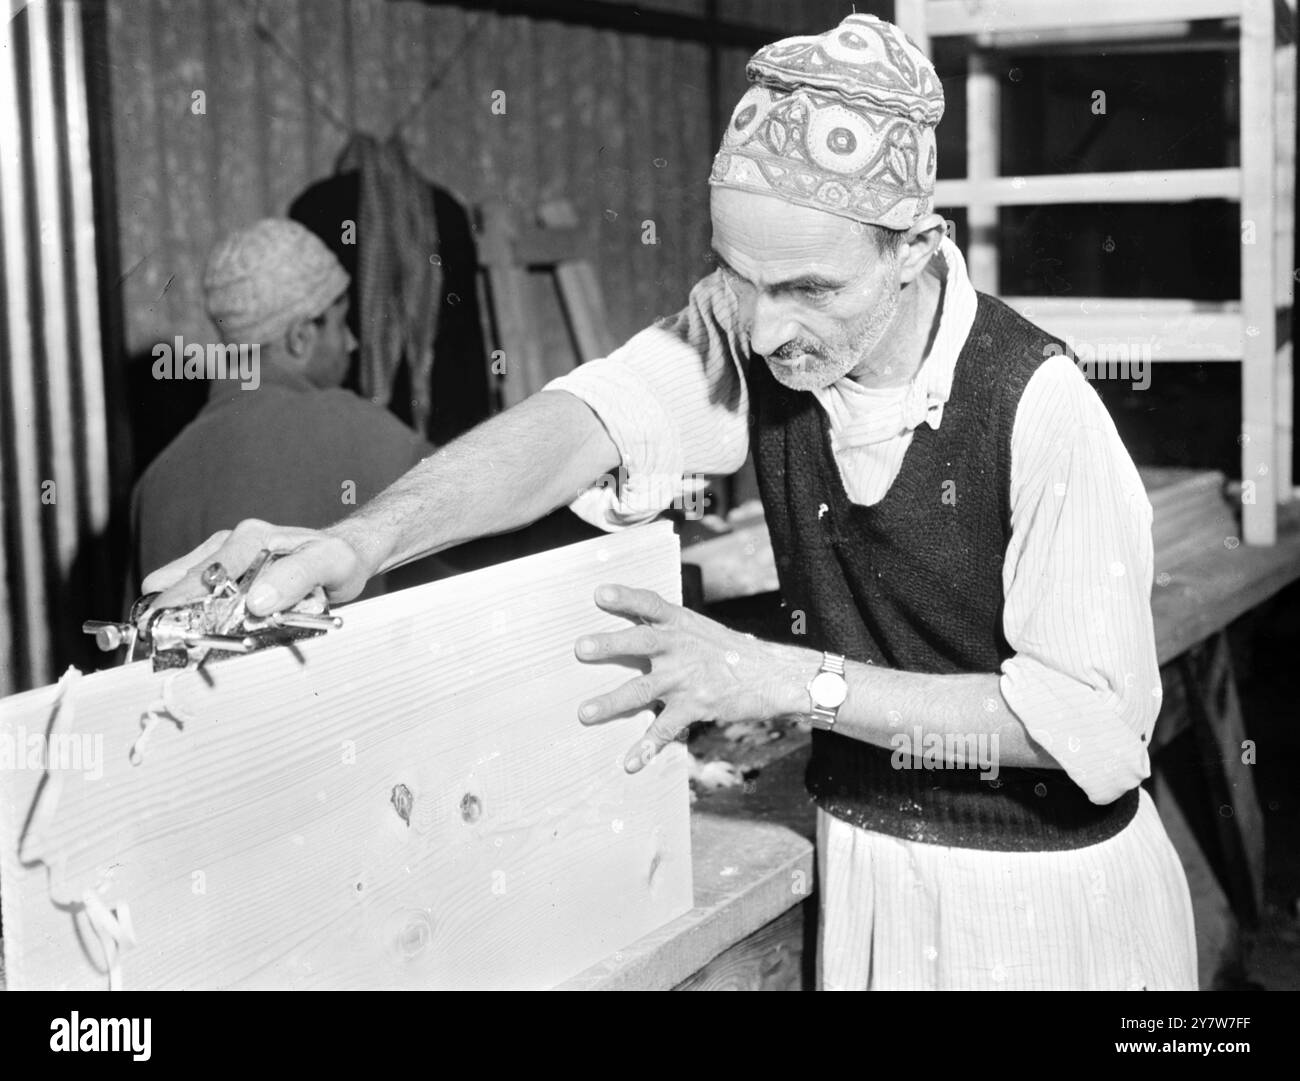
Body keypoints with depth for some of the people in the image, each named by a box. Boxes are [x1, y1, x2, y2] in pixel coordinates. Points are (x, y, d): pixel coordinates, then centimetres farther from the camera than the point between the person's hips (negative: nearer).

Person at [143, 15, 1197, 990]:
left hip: (1048, 897, -4)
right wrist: (362, 537, -43)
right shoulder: (748, 324, -11)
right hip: (860, 863, 4)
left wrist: (788, 680, -30)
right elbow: (586, 419, -25)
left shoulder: (1039, 408, -25)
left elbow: (1097, 714, -25)